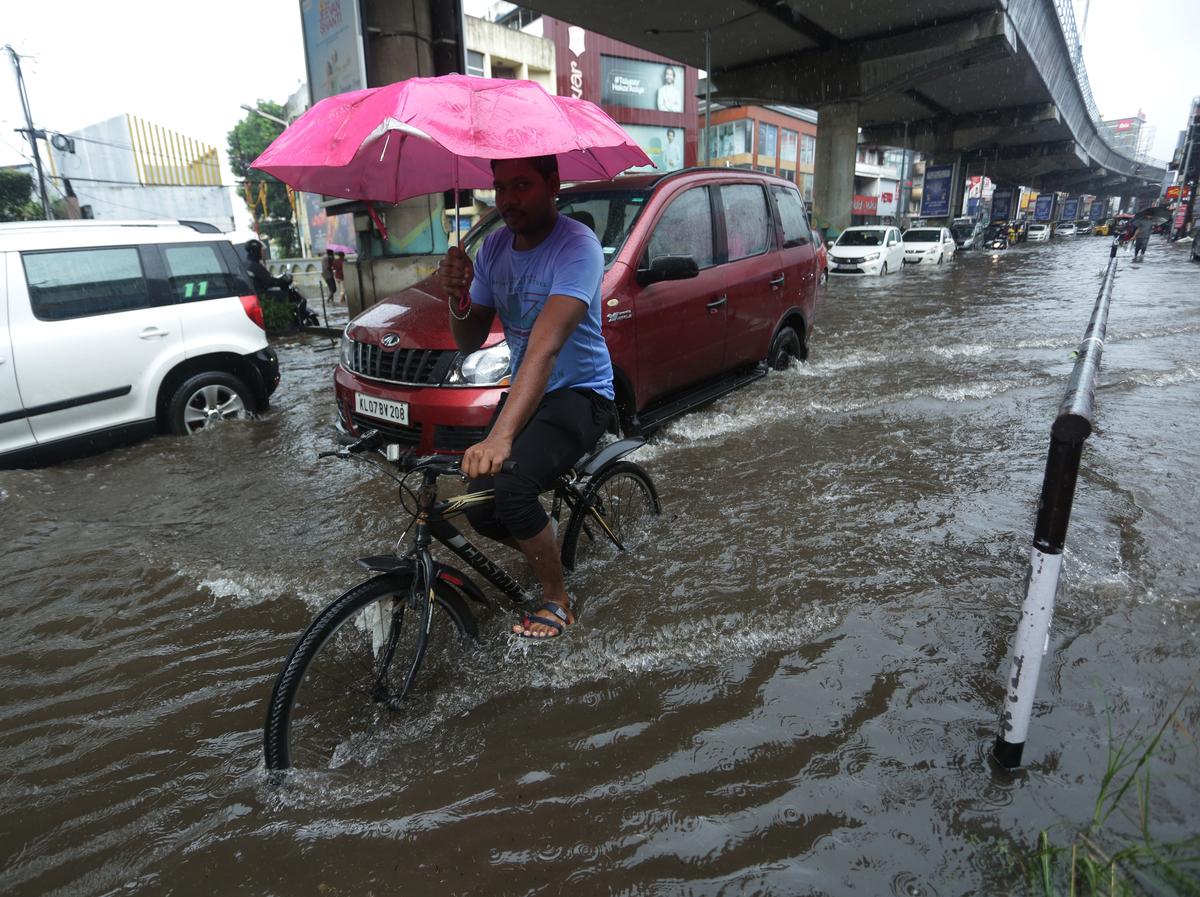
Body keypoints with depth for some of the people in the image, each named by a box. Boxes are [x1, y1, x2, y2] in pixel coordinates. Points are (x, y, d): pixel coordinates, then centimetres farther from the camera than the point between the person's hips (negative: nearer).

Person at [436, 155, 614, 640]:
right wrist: (459, 299, -19)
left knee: (508, 489, -28)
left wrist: (501, 436, -46)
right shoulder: (495, 245, 2)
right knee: (480, 508, -8)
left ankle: (557, 600, -2)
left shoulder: (576, 246, -21)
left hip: (579, 394, -6)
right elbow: (470, 342, 4)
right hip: (524, 391, 7)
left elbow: (545, 347, -35)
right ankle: (543, 555, 25)